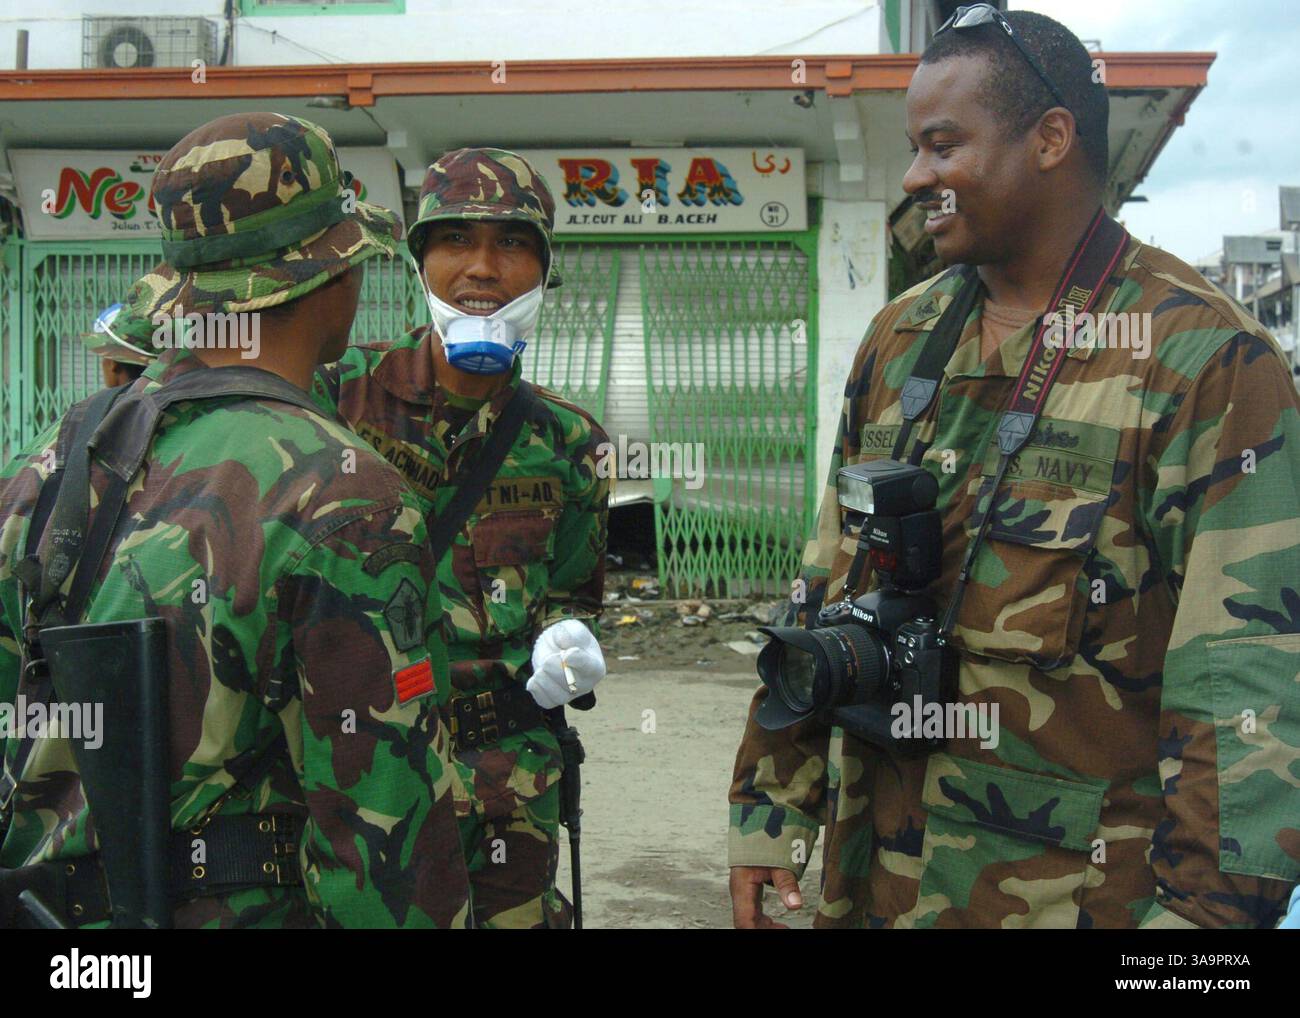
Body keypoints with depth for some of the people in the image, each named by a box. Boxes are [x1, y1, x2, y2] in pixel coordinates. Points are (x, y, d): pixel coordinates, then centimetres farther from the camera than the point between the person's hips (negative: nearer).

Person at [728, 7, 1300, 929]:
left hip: (1084, 893, -6)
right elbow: (821, 602, 14)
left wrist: (1205, 905, -22)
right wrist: (770, 812, 11)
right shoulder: (899, 342, 9)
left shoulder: (1207, 360, -11)